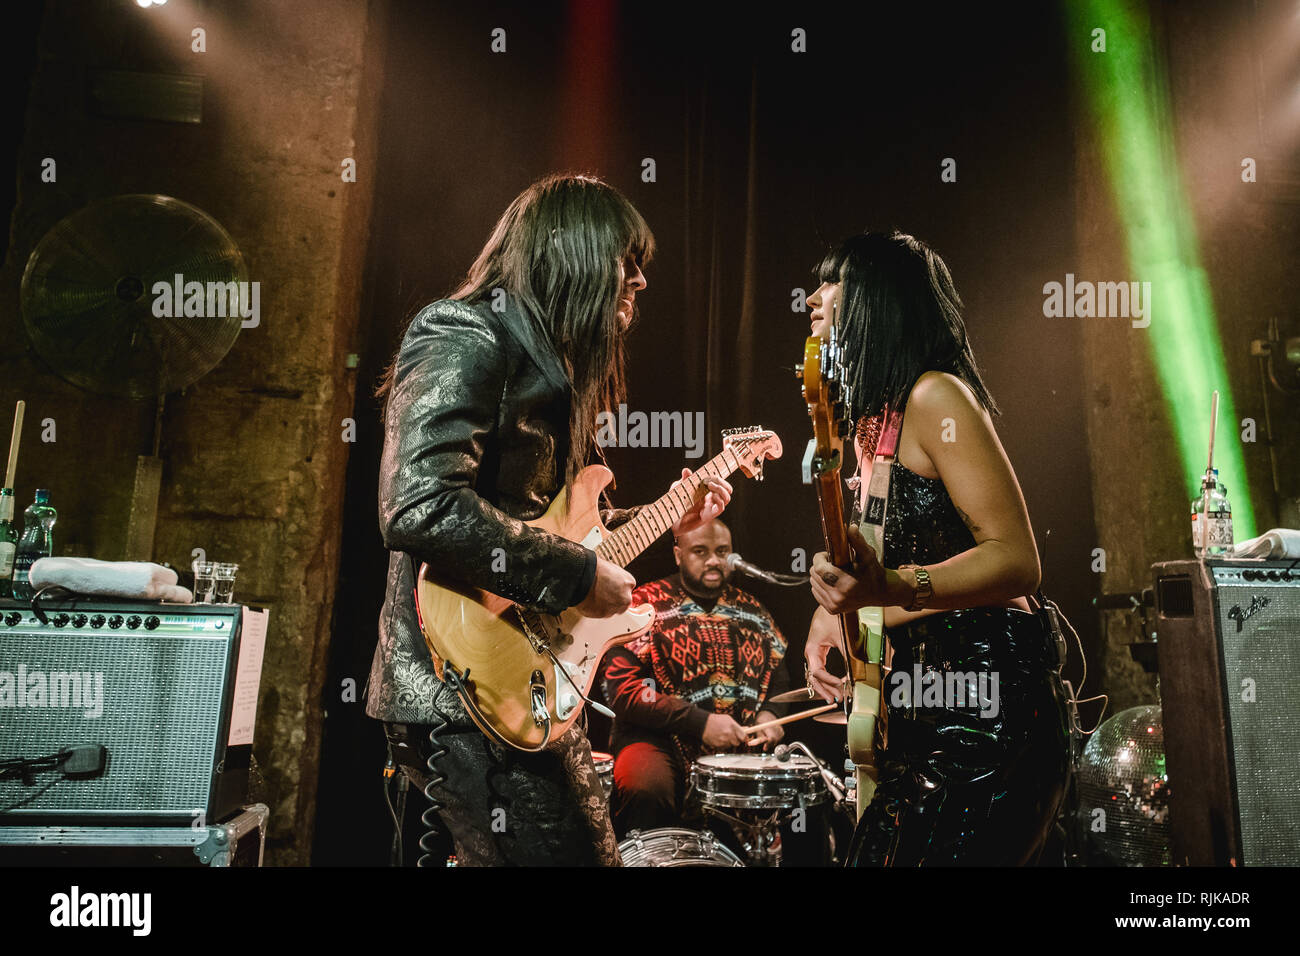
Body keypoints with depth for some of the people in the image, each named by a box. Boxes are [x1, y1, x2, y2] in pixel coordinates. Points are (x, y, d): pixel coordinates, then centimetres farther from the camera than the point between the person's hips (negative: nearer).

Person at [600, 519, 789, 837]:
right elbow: (621, 686, -12)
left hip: (743, 746, 5)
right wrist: (699, 722, -17)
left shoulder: (752, 611, 14)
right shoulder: (645, 605, -3)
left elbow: (778, 672, 26)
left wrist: (768, 713, 4)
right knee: (646, 786, -34)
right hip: (657, 738, -4)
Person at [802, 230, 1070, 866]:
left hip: (983, 703, -9)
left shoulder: (934, 396, -12)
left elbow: (1017, 561, -19)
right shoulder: (874, 415, 15)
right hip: (921, 703, 9)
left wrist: (890, 589, -33)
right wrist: (831, 609, 5)